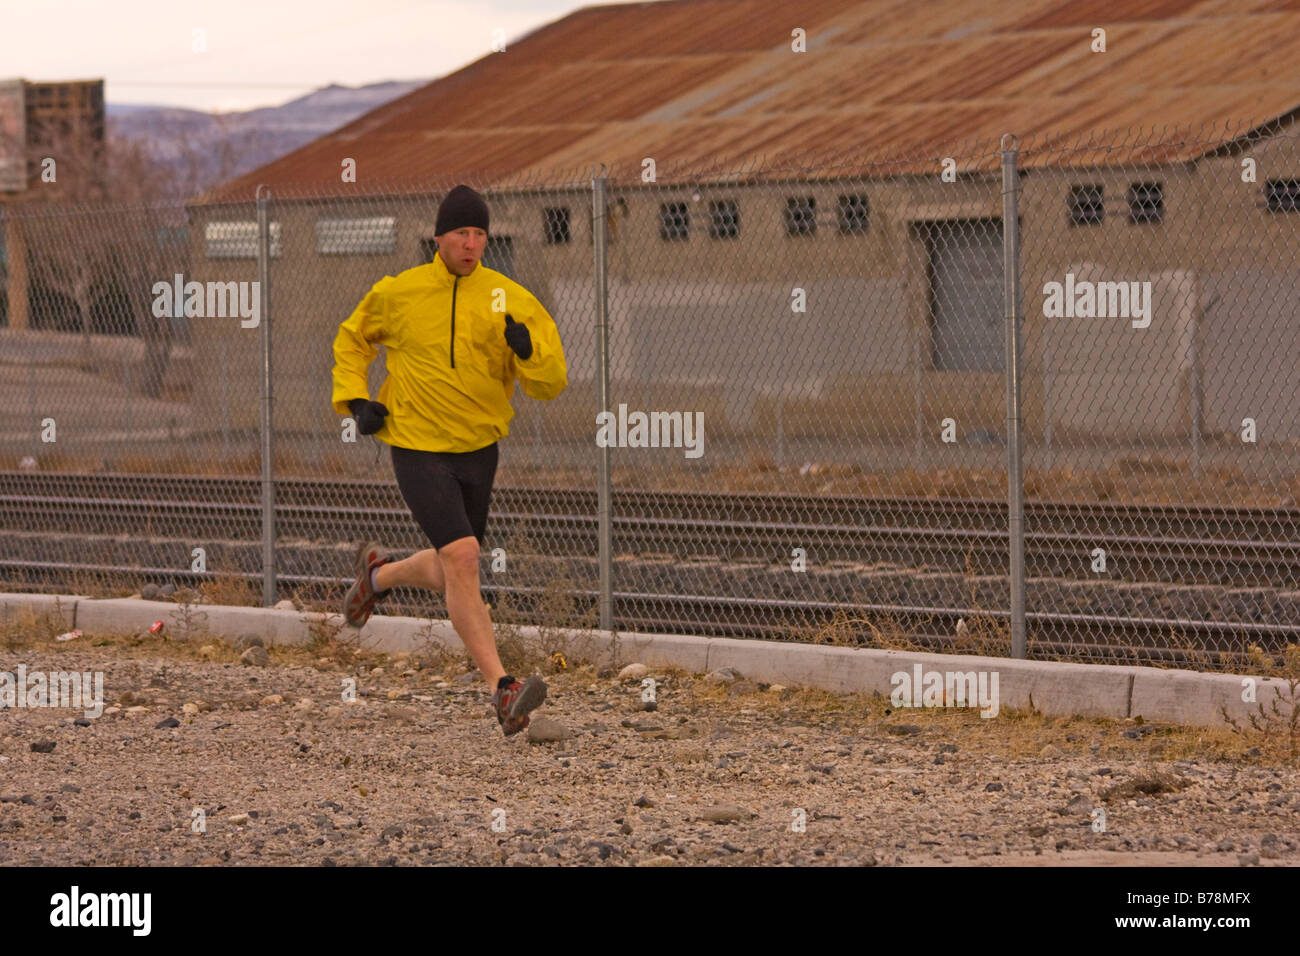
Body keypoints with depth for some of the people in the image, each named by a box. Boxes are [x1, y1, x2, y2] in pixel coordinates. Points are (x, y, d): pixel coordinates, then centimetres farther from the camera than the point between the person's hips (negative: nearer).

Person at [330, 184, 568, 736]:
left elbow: (551, 385, -5)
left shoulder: (509, 299, -3)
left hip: (479, 449, 4)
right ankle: (502, 691, -24)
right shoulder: (397, 294, -4)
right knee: (461, 556, -22)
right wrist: (354, 399, 2)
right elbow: (352, 339, 16)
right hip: (418, 449, -4)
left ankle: (379, 573, 50)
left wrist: (527, 349, -26)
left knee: (450, 577, 16)